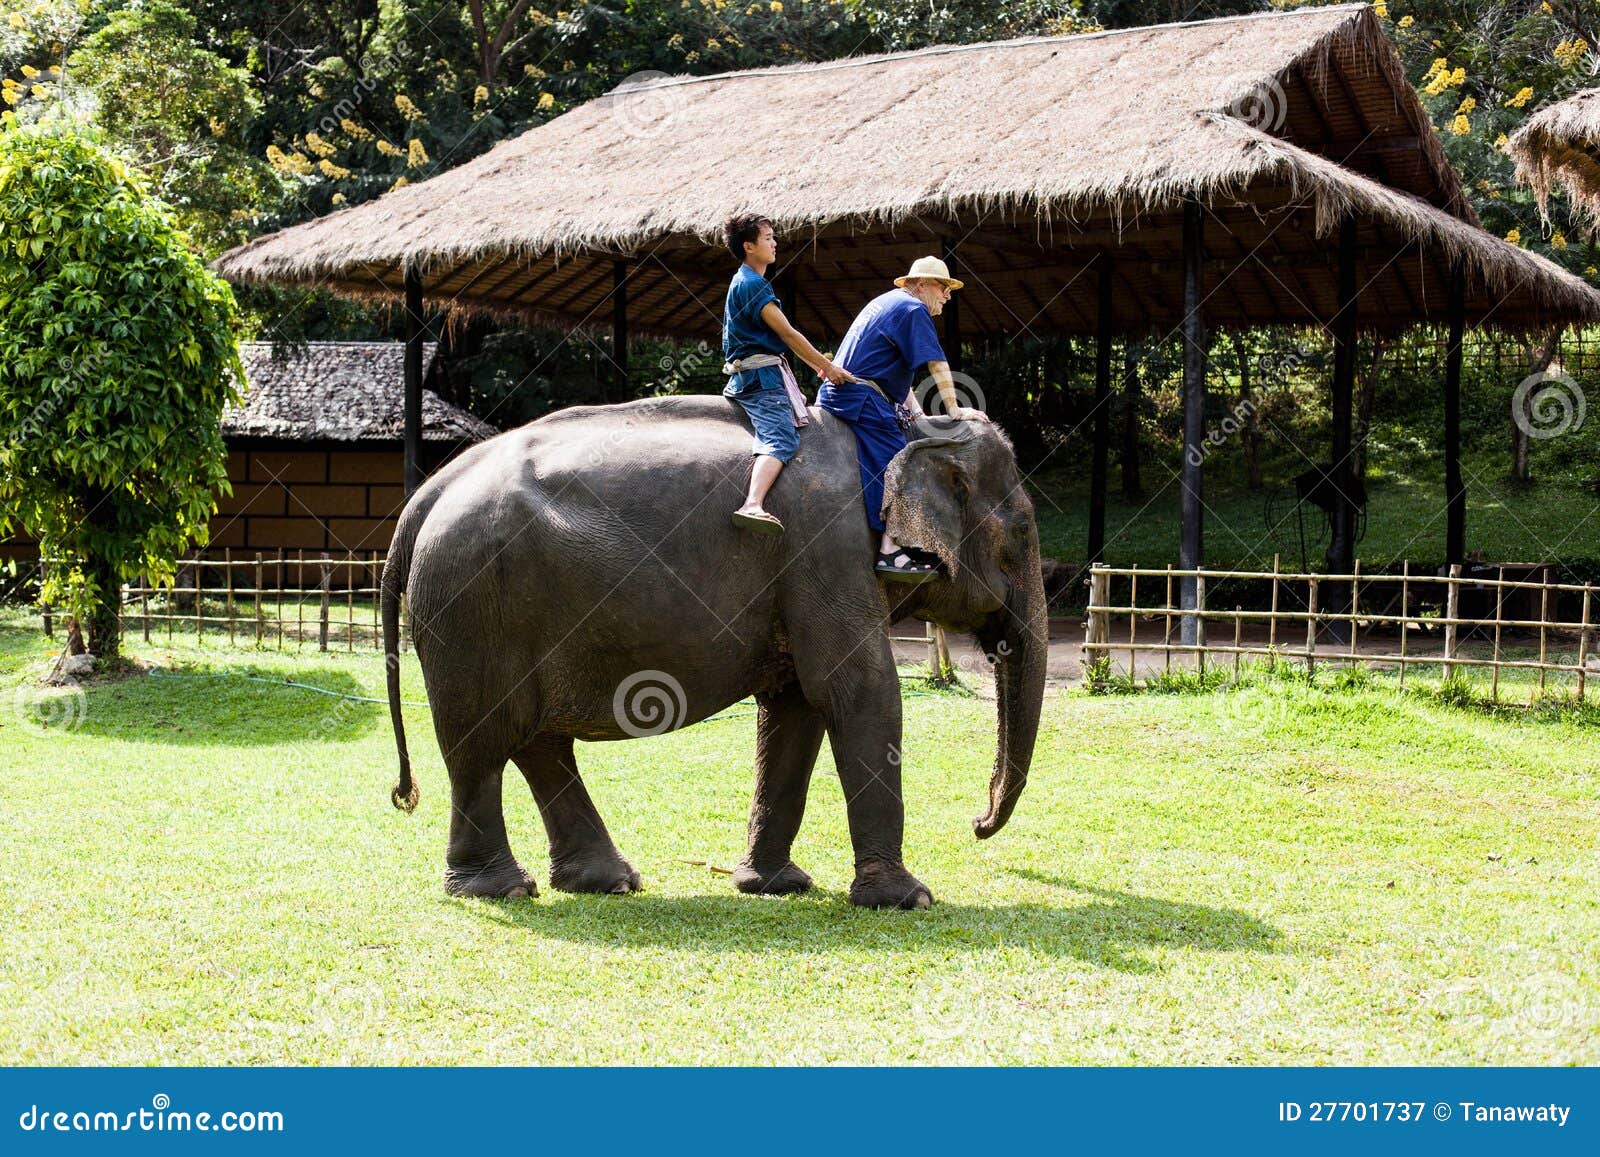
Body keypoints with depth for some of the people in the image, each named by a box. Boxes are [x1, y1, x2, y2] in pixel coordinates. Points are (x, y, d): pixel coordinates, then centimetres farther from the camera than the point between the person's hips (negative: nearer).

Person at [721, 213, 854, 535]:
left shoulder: (744, 282, 23)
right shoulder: (752, 283, -10)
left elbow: (782, 336, 26)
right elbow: (787, 333, -12)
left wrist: (817, 366, 24)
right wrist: (827, 366, -6)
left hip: (749, 376, 11)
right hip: (762, 377, -11)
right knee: (781, 440, -27)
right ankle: (753, 505, -48)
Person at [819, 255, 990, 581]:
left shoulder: (888, 302, 26)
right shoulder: (913, 309, -6)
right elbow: (937, 365, -9)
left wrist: (916, 412, 22)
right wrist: (954, 410, -3)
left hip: (838, 393, 11)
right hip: (863, 397, -11)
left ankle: (906, 544, 5)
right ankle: (891, 551, -24)